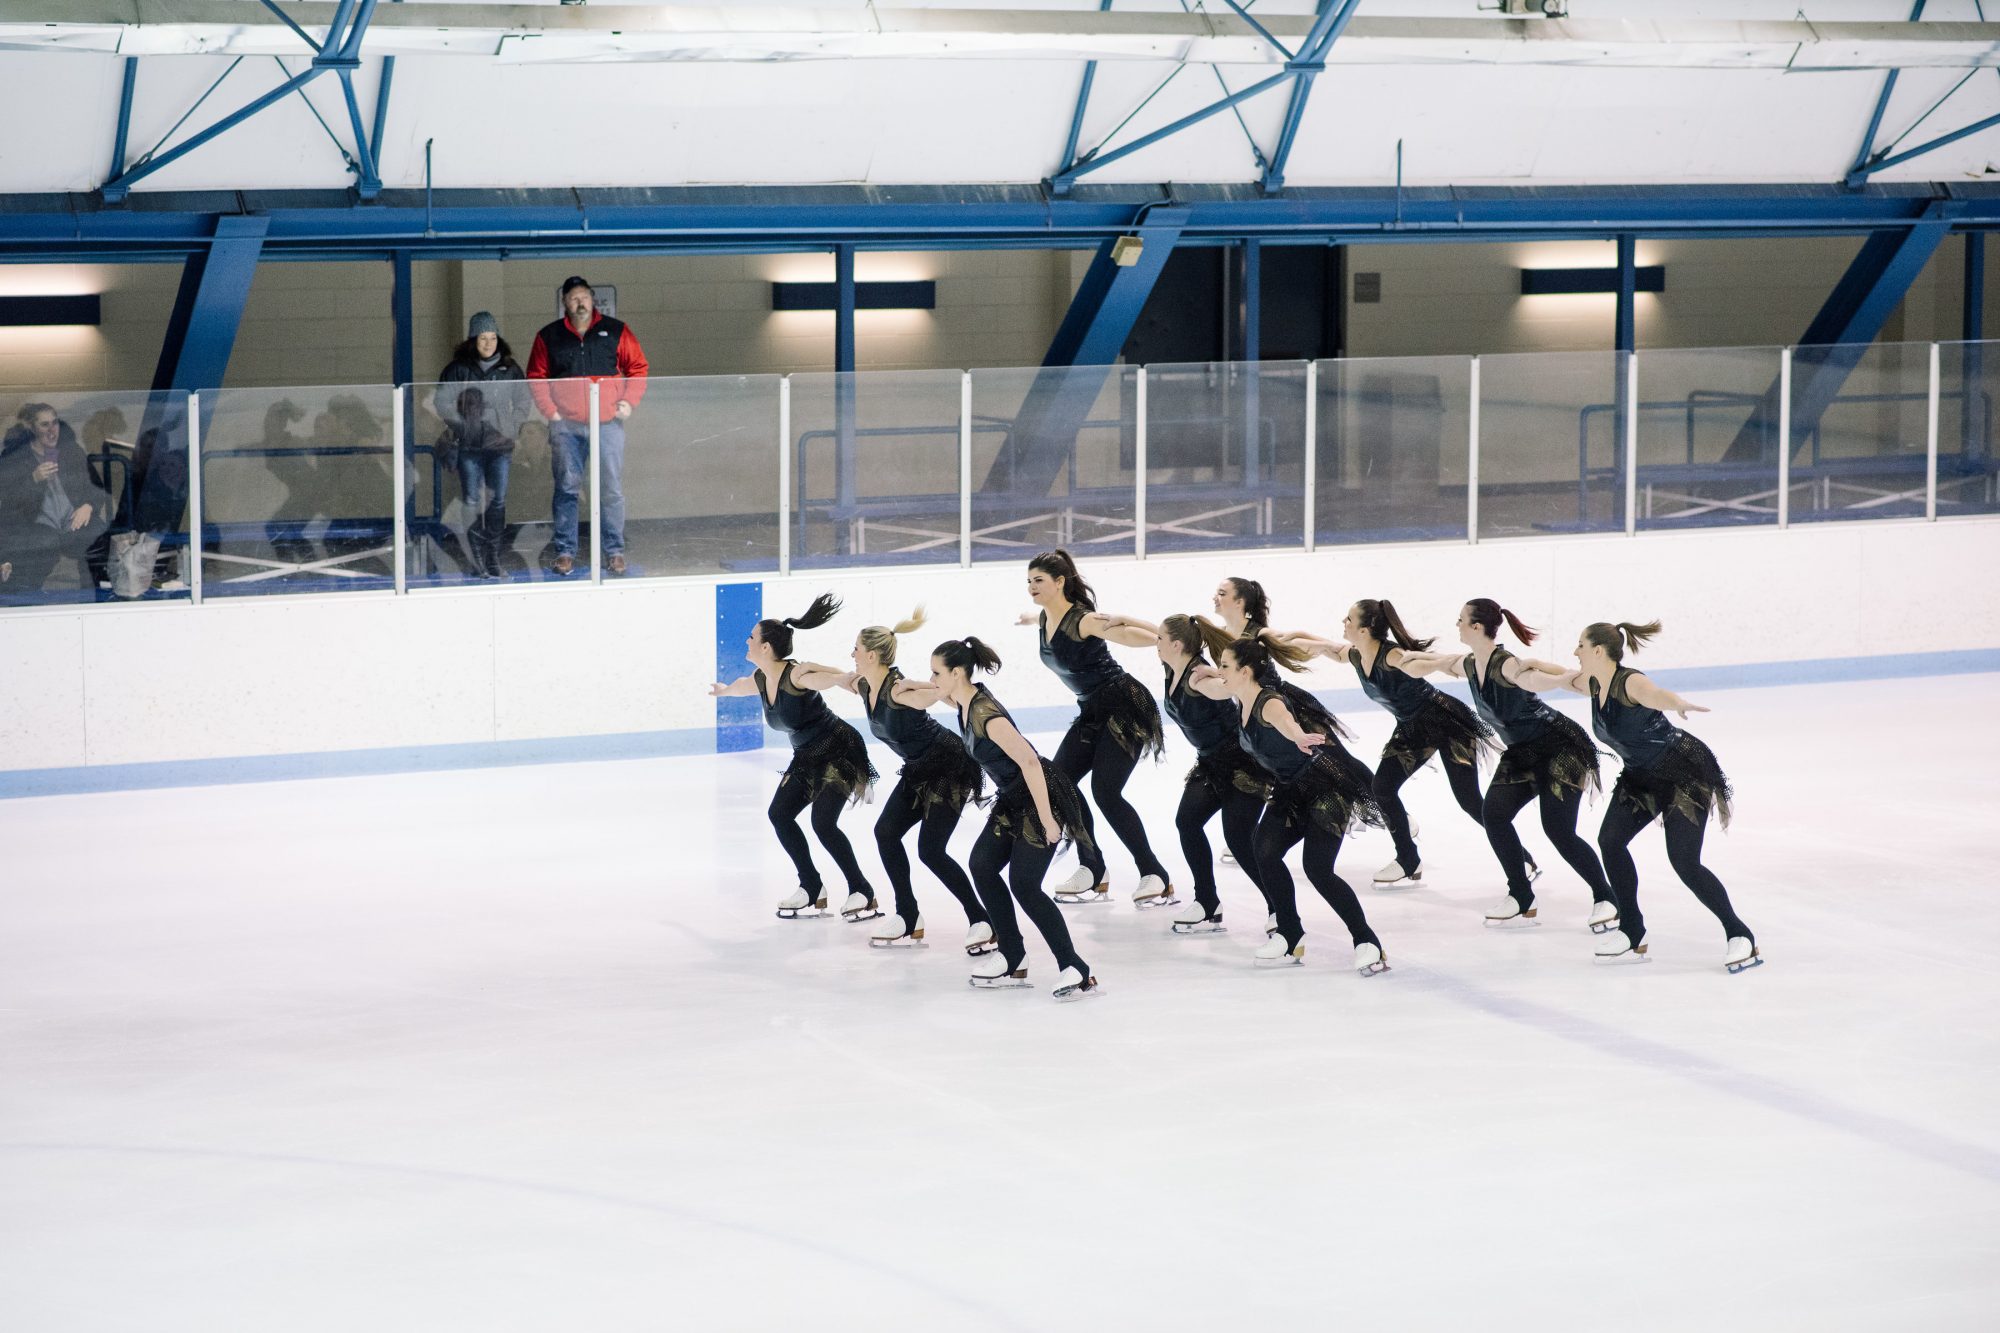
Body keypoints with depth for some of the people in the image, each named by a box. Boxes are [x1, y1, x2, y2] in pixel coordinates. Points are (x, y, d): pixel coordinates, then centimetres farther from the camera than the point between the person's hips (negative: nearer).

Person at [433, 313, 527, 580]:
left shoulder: (509, 369, 6)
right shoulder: (459, 369, 0)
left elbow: (521, 405, 13)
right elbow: (441, 402, 2)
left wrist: (510, 430, 2)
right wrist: (462, 425, -4)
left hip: (500, 447, 1)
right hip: (468, 447, -1)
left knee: (498, 502, -1)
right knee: (472, 503, -2)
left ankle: (494, 560, 5)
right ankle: (478, 561, 2)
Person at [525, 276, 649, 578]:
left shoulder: (616, 331, 6)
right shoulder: (549, 336, 7)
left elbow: (637, 368, 10)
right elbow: (536, 378, 10)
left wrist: (629, 402, -3)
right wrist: (550, 411, -2)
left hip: (608, 425, 0)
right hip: (566, 426, 0)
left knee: (612, 490, 1)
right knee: (566, 489, 0)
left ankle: (615, 552, 9)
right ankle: (565, 552, 6)